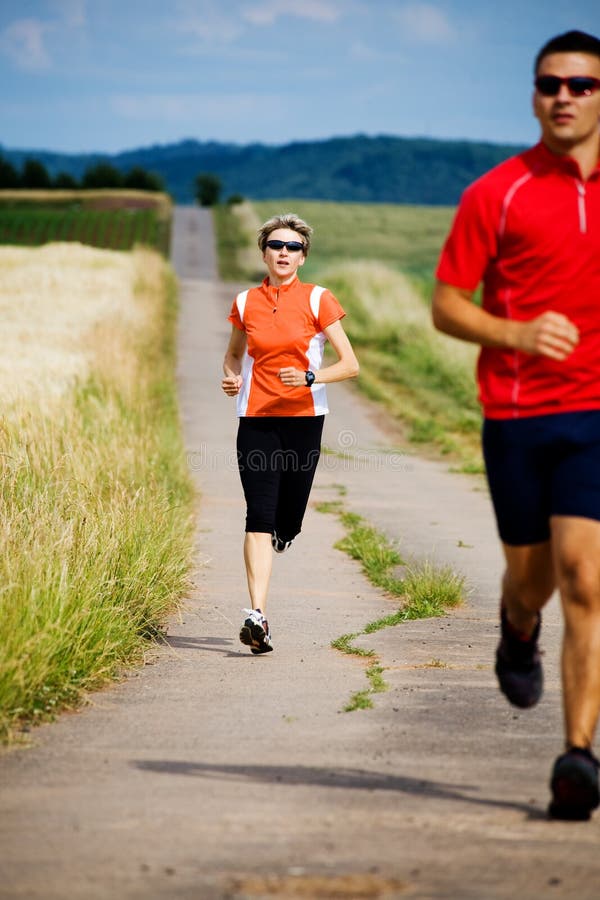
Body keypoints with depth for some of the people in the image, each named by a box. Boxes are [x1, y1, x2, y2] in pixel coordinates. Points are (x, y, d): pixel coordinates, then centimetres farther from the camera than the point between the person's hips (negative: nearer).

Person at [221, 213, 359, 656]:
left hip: (303, 419, -1)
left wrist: (309, 377, -20)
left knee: (287, 522, 4)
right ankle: (258, 615, -18)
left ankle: (284, 533, 44)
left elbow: (350, 364, -3)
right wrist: (231, 378, -1)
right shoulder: (246, 303, 6)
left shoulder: (318, 300, -1)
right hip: (256, 420, 1)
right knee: (259, 517, -13)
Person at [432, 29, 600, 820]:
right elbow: (446, 306, 0)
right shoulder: (496, 194, -1)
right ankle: (519, 631, 50)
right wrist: (518, 332, -17)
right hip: (516, 412, 0)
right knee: (532, 576, 12)